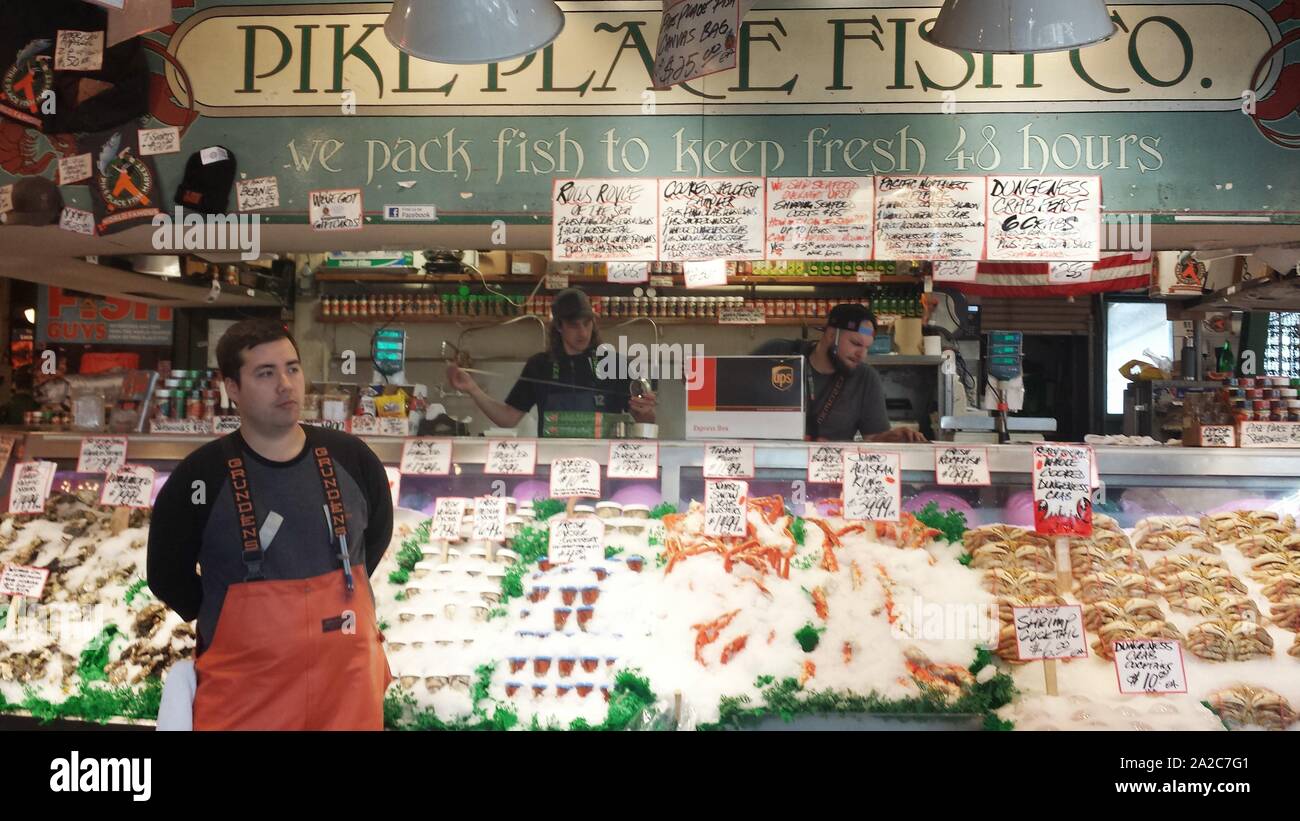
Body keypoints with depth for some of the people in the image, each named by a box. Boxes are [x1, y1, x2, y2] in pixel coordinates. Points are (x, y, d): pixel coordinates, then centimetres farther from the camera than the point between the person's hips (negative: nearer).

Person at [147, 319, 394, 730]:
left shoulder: (351, 458, -2)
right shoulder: (200, 476, -9)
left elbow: (378, 532, 15)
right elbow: (167, 575, 2)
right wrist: (239, 623, 4)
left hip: (347, 675, 3)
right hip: (244, 688, -2)